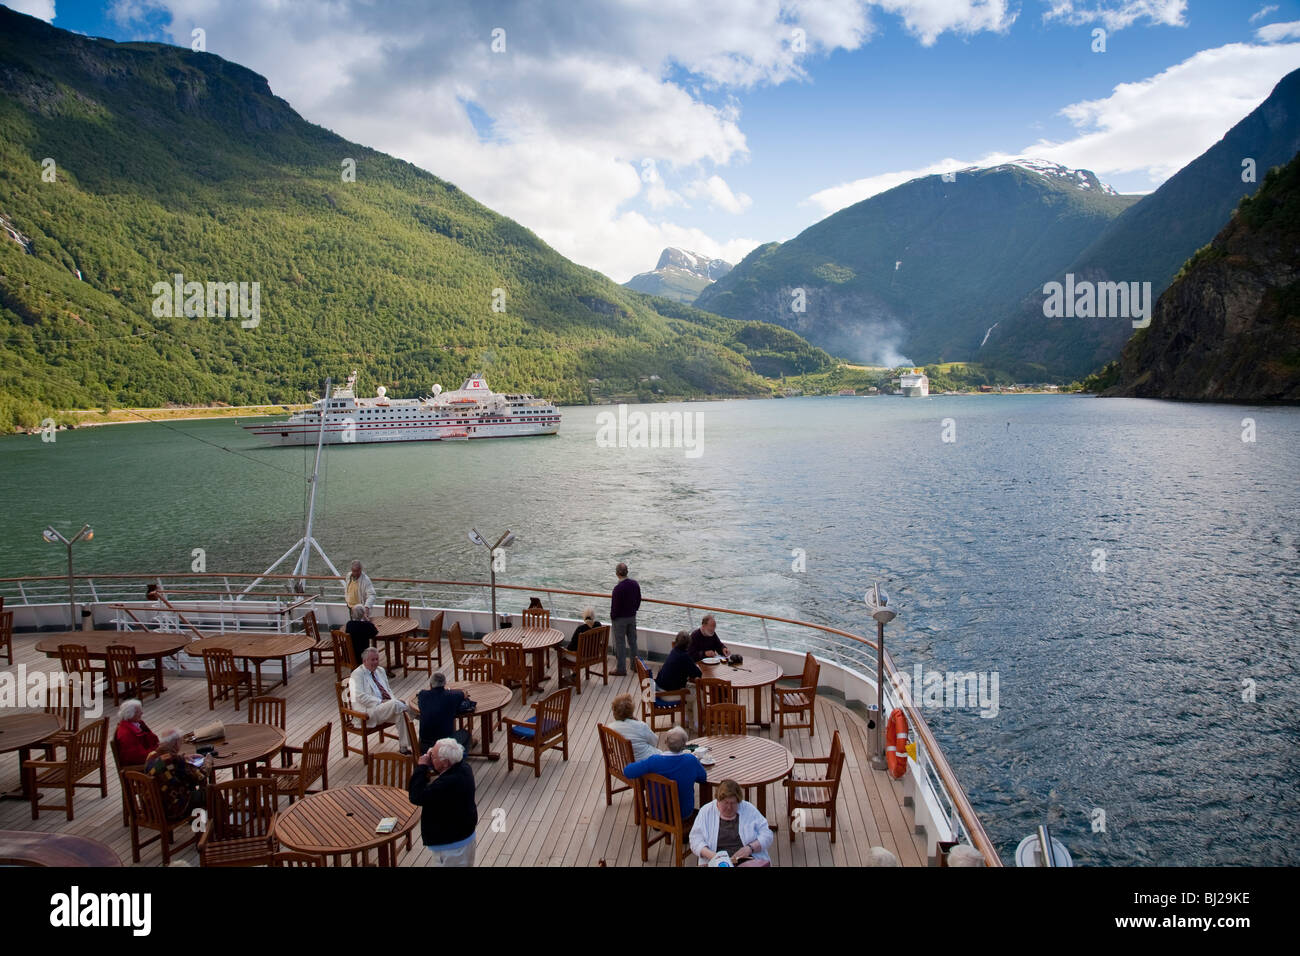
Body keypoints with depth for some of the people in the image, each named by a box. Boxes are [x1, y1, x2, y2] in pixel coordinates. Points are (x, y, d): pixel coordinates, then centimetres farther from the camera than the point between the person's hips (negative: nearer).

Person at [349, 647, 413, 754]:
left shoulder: (380, 671, 19)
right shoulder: (357, 674, -4)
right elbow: (360, 697, -15)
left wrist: (393, 700, 2)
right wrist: (381, 702, -20)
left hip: (387, 706, 7)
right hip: (370, 711, -7)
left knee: (401, 713, -24)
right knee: (395, 705, -34)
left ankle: (403, 747, -20)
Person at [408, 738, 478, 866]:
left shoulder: (449, 783, -35)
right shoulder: (463, 768, -7)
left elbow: (416, 797, -29)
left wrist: (421, 768, -21)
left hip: (451, 844, -9)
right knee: (465, 863, 24)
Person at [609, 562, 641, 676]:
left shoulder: (618, 588, -25)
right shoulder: (635, 584, -3)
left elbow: (615, 607, -18)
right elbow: (639, 600, 8)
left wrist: (612, 618, -2)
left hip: (620, 619, -6)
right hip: (632, 617, 7)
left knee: (620, 643, 4)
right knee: (633, 641, 18)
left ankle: (621, 669, 11)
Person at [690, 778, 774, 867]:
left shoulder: (749, 809, 10)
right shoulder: (706, 811, 10)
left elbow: (766, 835, 8)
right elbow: (695, 839, 4)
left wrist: (750, 848, -10)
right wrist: (711, 854, -14)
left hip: (748, 860, 1)